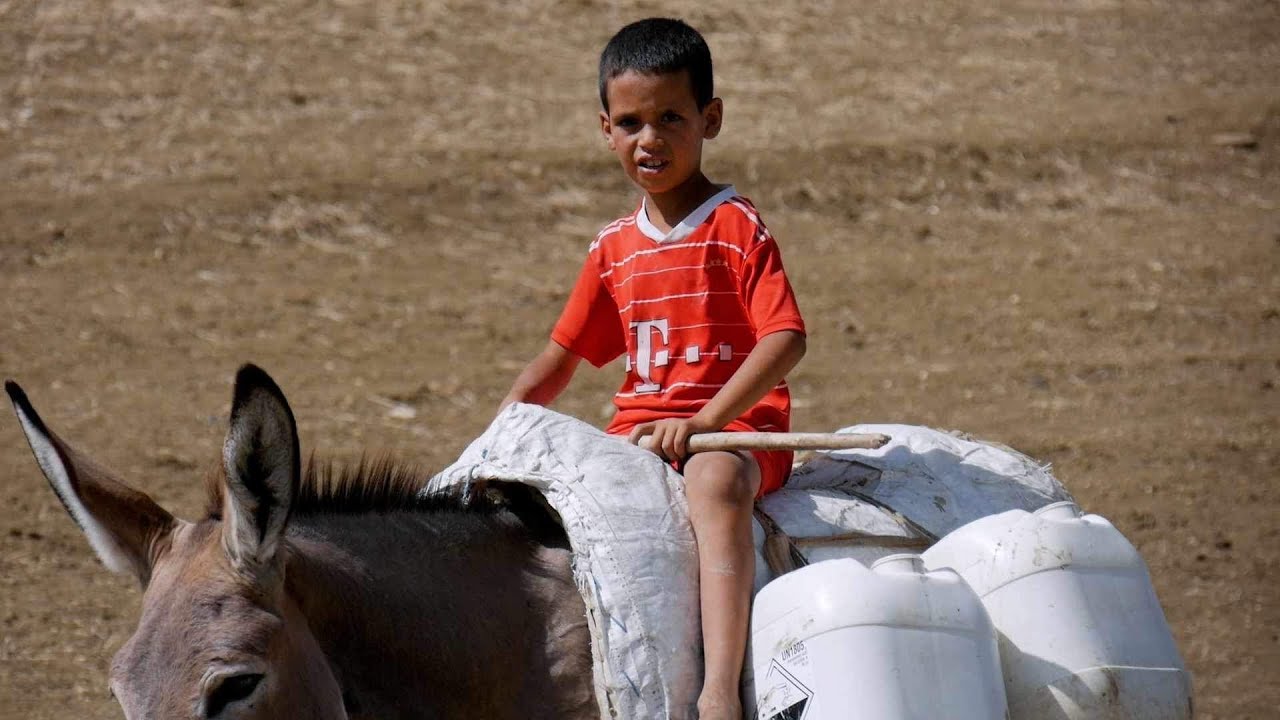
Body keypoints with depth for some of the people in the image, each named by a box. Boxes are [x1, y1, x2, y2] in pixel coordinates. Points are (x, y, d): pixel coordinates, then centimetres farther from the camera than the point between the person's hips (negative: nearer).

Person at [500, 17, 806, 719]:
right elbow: (558, 359, 21)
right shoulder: (613, 249, 15)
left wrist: (703, 421, -22)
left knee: (714, 478, -38)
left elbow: (786, 339, -14)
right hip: (637, 429, 7)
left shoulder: (737, 227, -3)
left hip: (737, 426, -7)